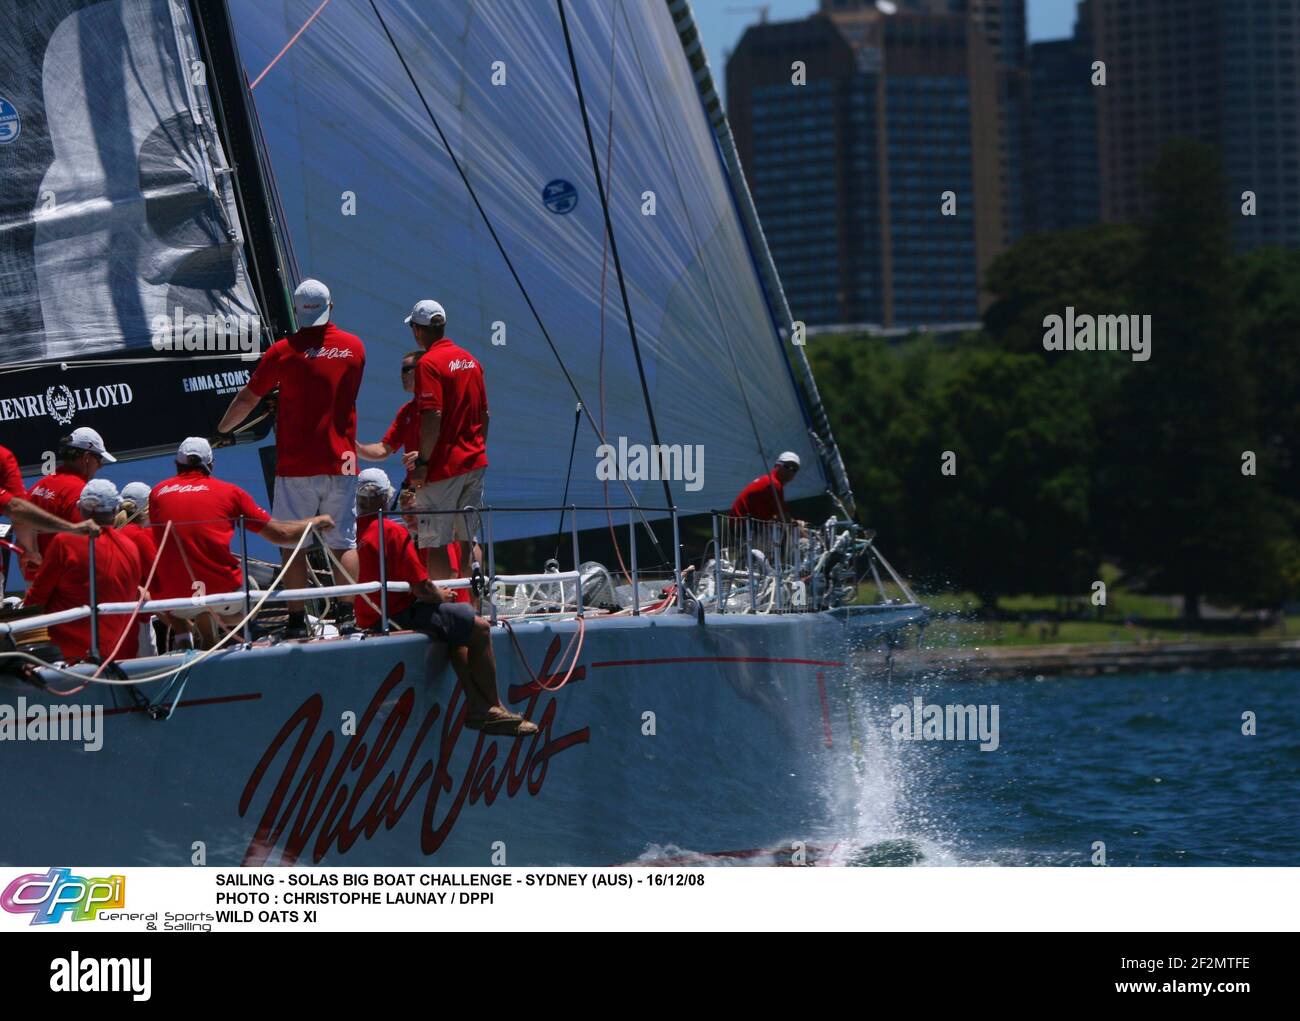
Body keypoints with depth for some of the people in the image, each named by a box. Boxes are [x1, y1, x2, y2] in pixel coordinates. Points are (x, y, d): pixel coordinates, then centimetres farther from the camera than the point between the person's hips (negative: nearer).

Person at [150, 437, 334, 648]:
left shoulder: (158, 492, 8)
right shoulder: (229, 491, 5)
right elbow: (280, 534, 11)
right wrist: (317, 521, 29)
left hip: (177, 600, 0)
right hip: (226, 594, 0)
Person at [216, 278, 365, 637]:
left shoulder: (284, 351, -6)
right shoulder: (355, 348, 4)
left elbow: (247, 398, 3)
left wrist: (222, 430, 19)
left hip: (296, 465, -3)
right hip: (341, 462, 3)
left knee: (292, 544, 2)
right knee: (344, 543, 6)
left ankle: (298, 619, -2)